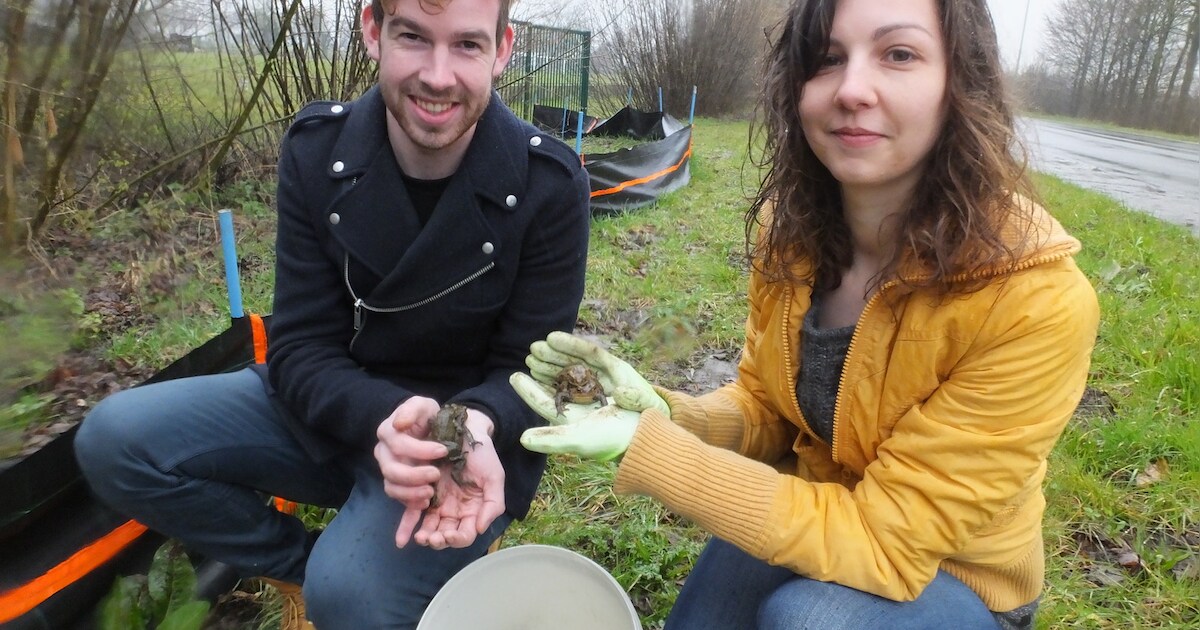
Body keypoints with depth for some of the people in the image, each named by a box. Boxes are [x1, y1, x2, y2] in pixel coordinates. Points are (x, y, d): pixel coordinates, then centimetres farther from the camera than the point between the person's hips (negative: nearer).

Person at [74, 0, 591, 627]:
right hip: (340, 407, 4)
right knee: (115, 439, -11)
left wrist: (475, 430, -35)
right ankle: (304, 567, 7)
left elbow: (528, 370, -11)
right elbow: (301, 347, -11)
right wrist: (382, 417, -33)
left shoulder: (549, 185, -18)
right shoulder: (316, 148, -10)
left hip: (475, 430, -3)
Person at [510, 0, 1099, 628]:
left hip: (951, 577, -3)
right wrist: (658, 413, -25)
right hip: (808, 508, 4)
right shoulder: (789, 225, -13)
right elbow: (762, 409, -2)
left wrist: (644, 448, -34)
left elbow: (880, 540, -27)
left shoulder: (1035, 299, -30)